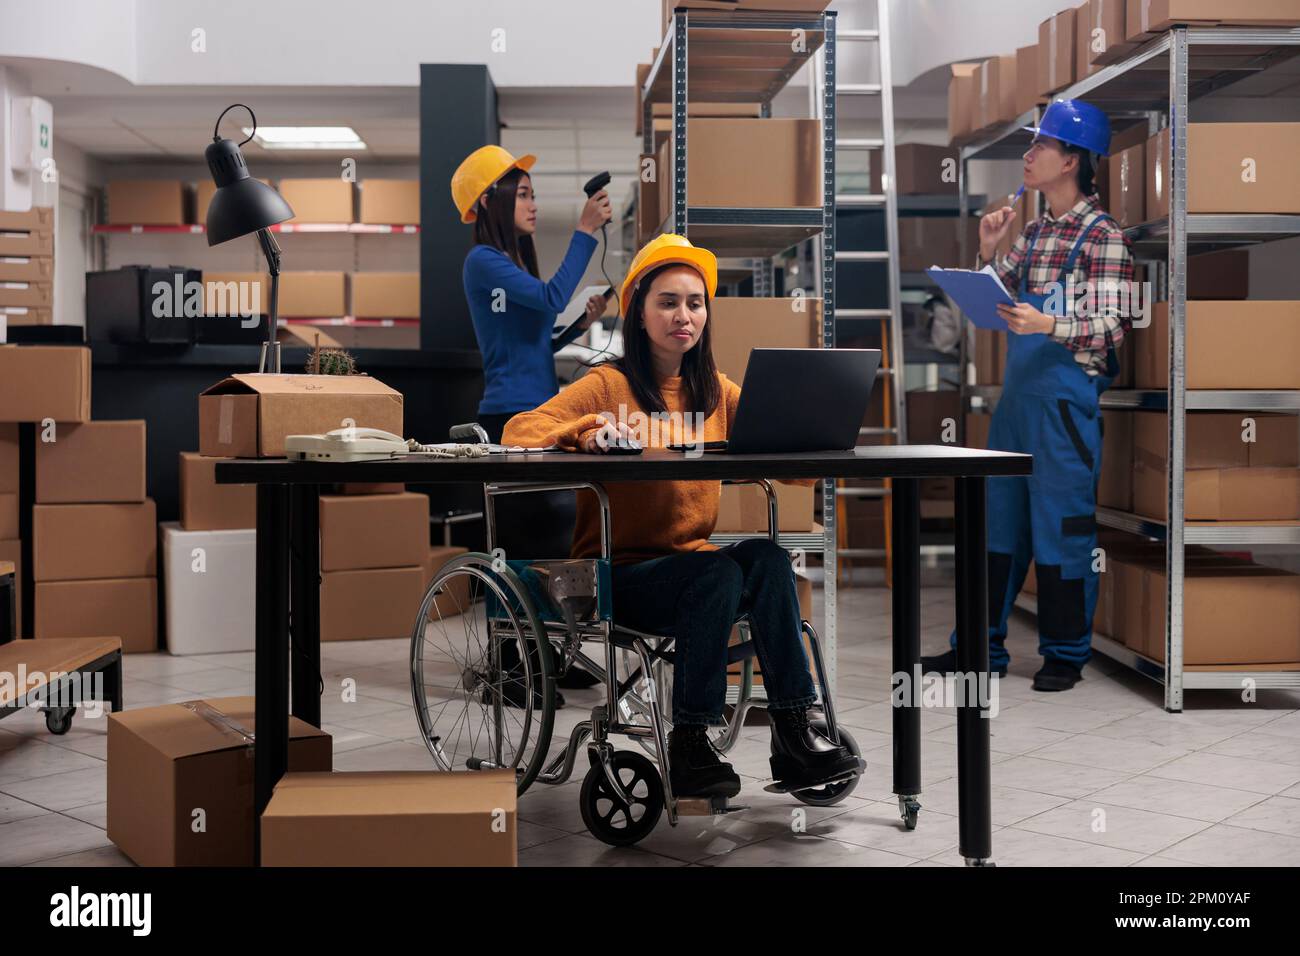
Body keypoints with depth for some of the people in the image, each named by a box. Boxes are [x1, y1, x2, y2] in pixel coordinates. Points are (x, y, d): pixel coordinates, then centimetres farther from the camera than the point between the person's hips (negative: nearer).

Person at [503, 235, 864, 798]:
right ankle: (689, 750, -24)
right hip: (619, 574, -4)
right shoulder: (608, 386, -1)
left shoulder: (716, 391, 13)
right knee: (720, 571, -31)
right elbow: (519, 430, -15)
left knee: (767, 557, -26)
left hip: (696, 563, 4)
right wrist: (585, 435, -34)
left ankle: (793, 739, -26)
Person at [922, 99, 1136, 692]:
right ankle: (983, 646, 19)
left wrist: (1047, 325, -28)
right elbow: (992, 301, 20)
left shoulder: (1103, 235, -7)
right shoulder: (1035, 232, 15)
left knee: (1061, 525, 0)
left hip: (1067, 398, -8)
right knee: (997, 520, 10)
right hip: (1017, 392, 8)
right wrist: (988, 252, 4)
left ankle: (1065, 654, 13)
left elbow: (1113, 327, -13)